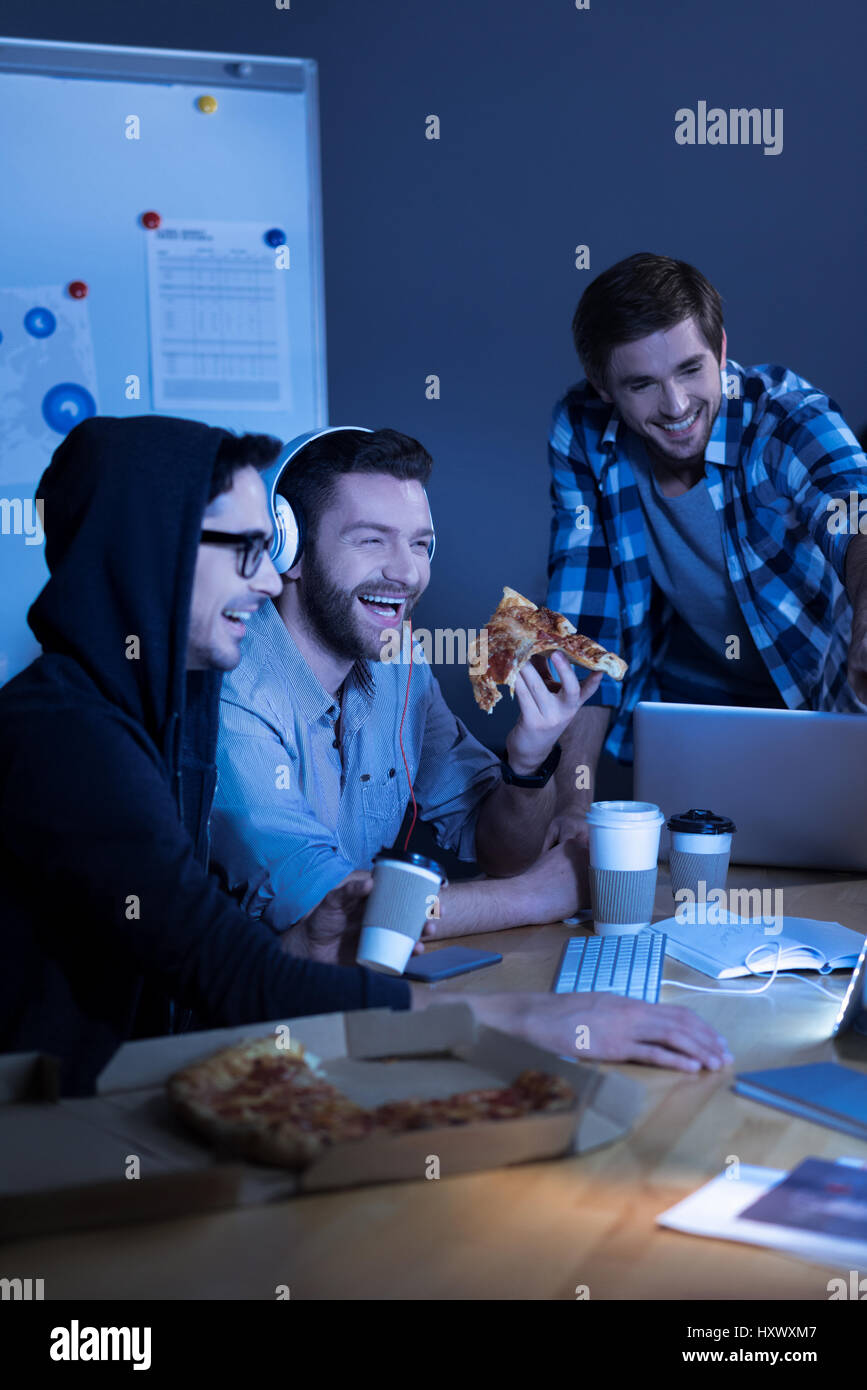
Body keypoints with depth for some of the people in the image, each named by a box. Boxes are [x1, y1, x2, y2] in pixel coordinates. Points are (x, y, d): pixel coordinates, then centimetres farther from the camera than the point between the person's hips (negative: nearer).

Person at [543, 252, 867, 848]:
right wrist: (574, 802, -17)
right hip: (677, 700, 2)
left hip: (812, 698, -1)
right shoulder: (581, 434, -13)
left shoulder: (785, 413, -23)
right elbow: (584, 624, -11)